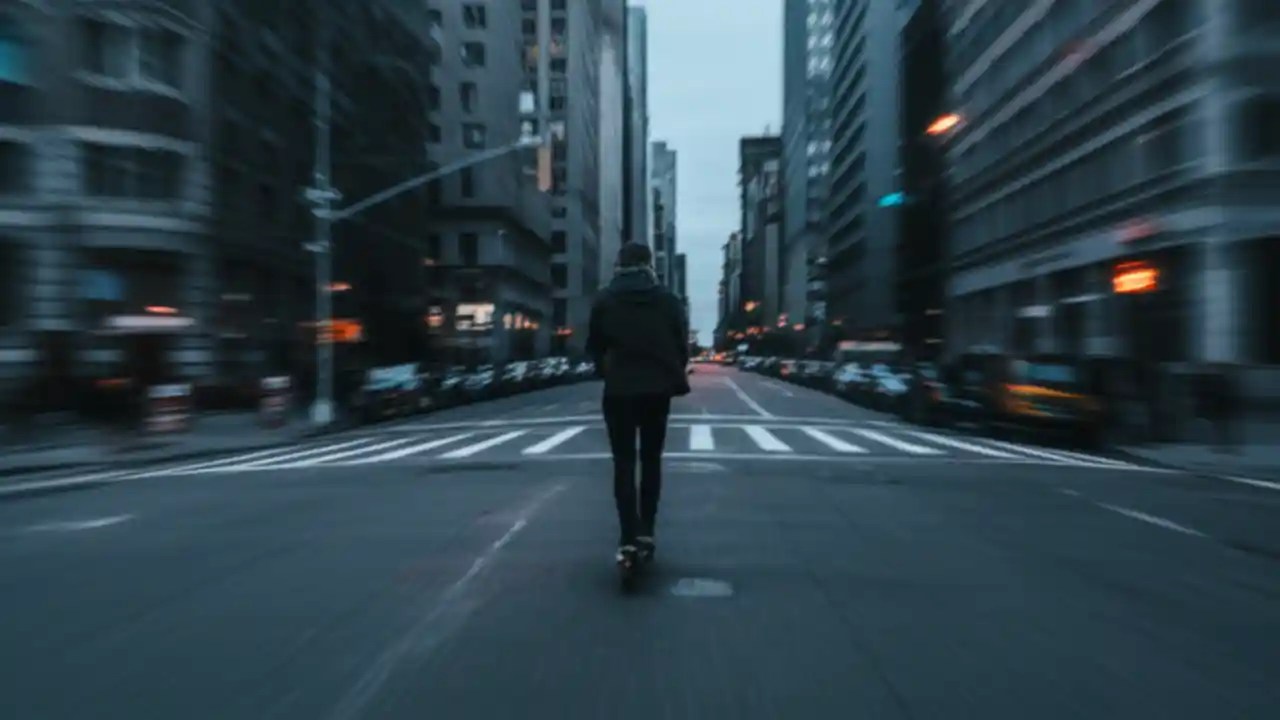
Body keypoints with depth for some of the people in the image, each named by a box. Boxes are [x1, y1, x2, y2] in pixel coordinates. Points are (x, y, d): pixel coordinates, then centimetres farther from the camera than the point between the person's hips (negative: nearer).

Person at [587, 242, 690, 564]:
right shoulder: (668, 299, 0)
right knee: (651, 459, 13)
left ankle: (629, 537, -8)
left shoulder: (604, 300, -1)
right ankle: (646, 531, 13)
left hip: (619, 390, -1)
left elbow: (594, 346, 2)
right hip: (657, 389, 1)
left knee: (624, 462, 2)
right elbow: (682, 345, 1)